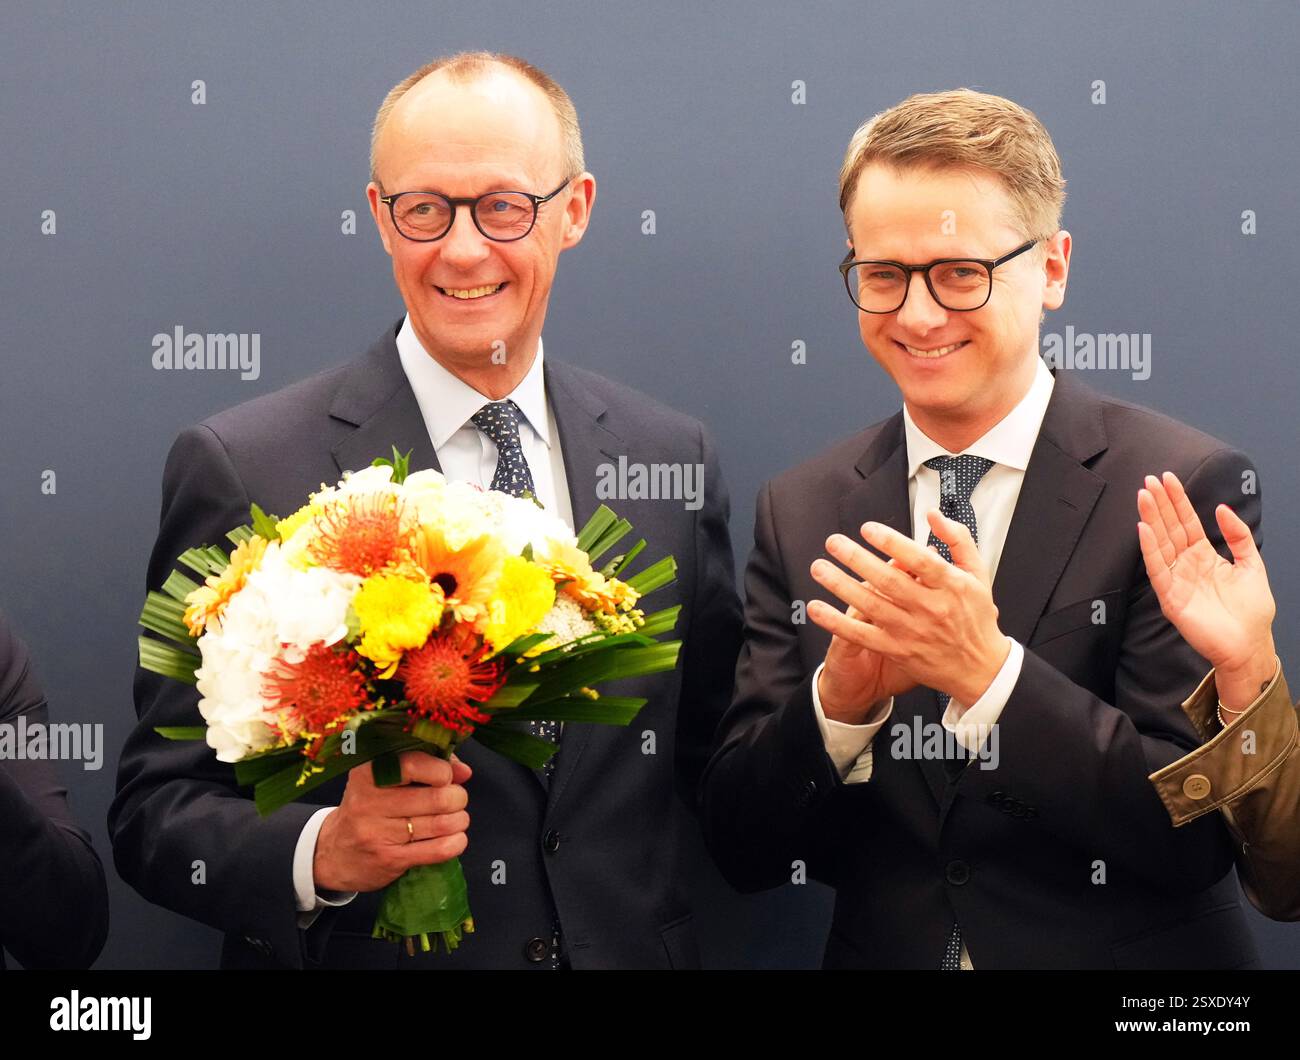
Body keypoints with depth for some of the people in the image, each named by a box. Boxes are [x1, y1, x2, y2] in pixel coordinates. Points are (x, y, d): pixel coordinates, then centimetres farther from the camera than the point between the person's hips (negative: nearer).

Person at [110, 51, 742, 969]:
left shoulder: (674, 457, -1)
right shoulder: (243, 468, -12)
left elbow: (705, 755, 6)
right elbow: (155, 807, -11)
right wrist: (321, 852, -27)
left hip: (634, 945, 3)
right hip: (369, 952, -3)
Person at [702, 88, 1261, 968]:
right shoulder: (799, 513, 0)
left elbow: (1201, 836, -15)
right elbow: (743, 849, -2)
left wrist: (989, 672, -25)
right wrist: (841, 698, -18)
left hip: (1131, 957, -2)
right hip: (879, 950, 2)